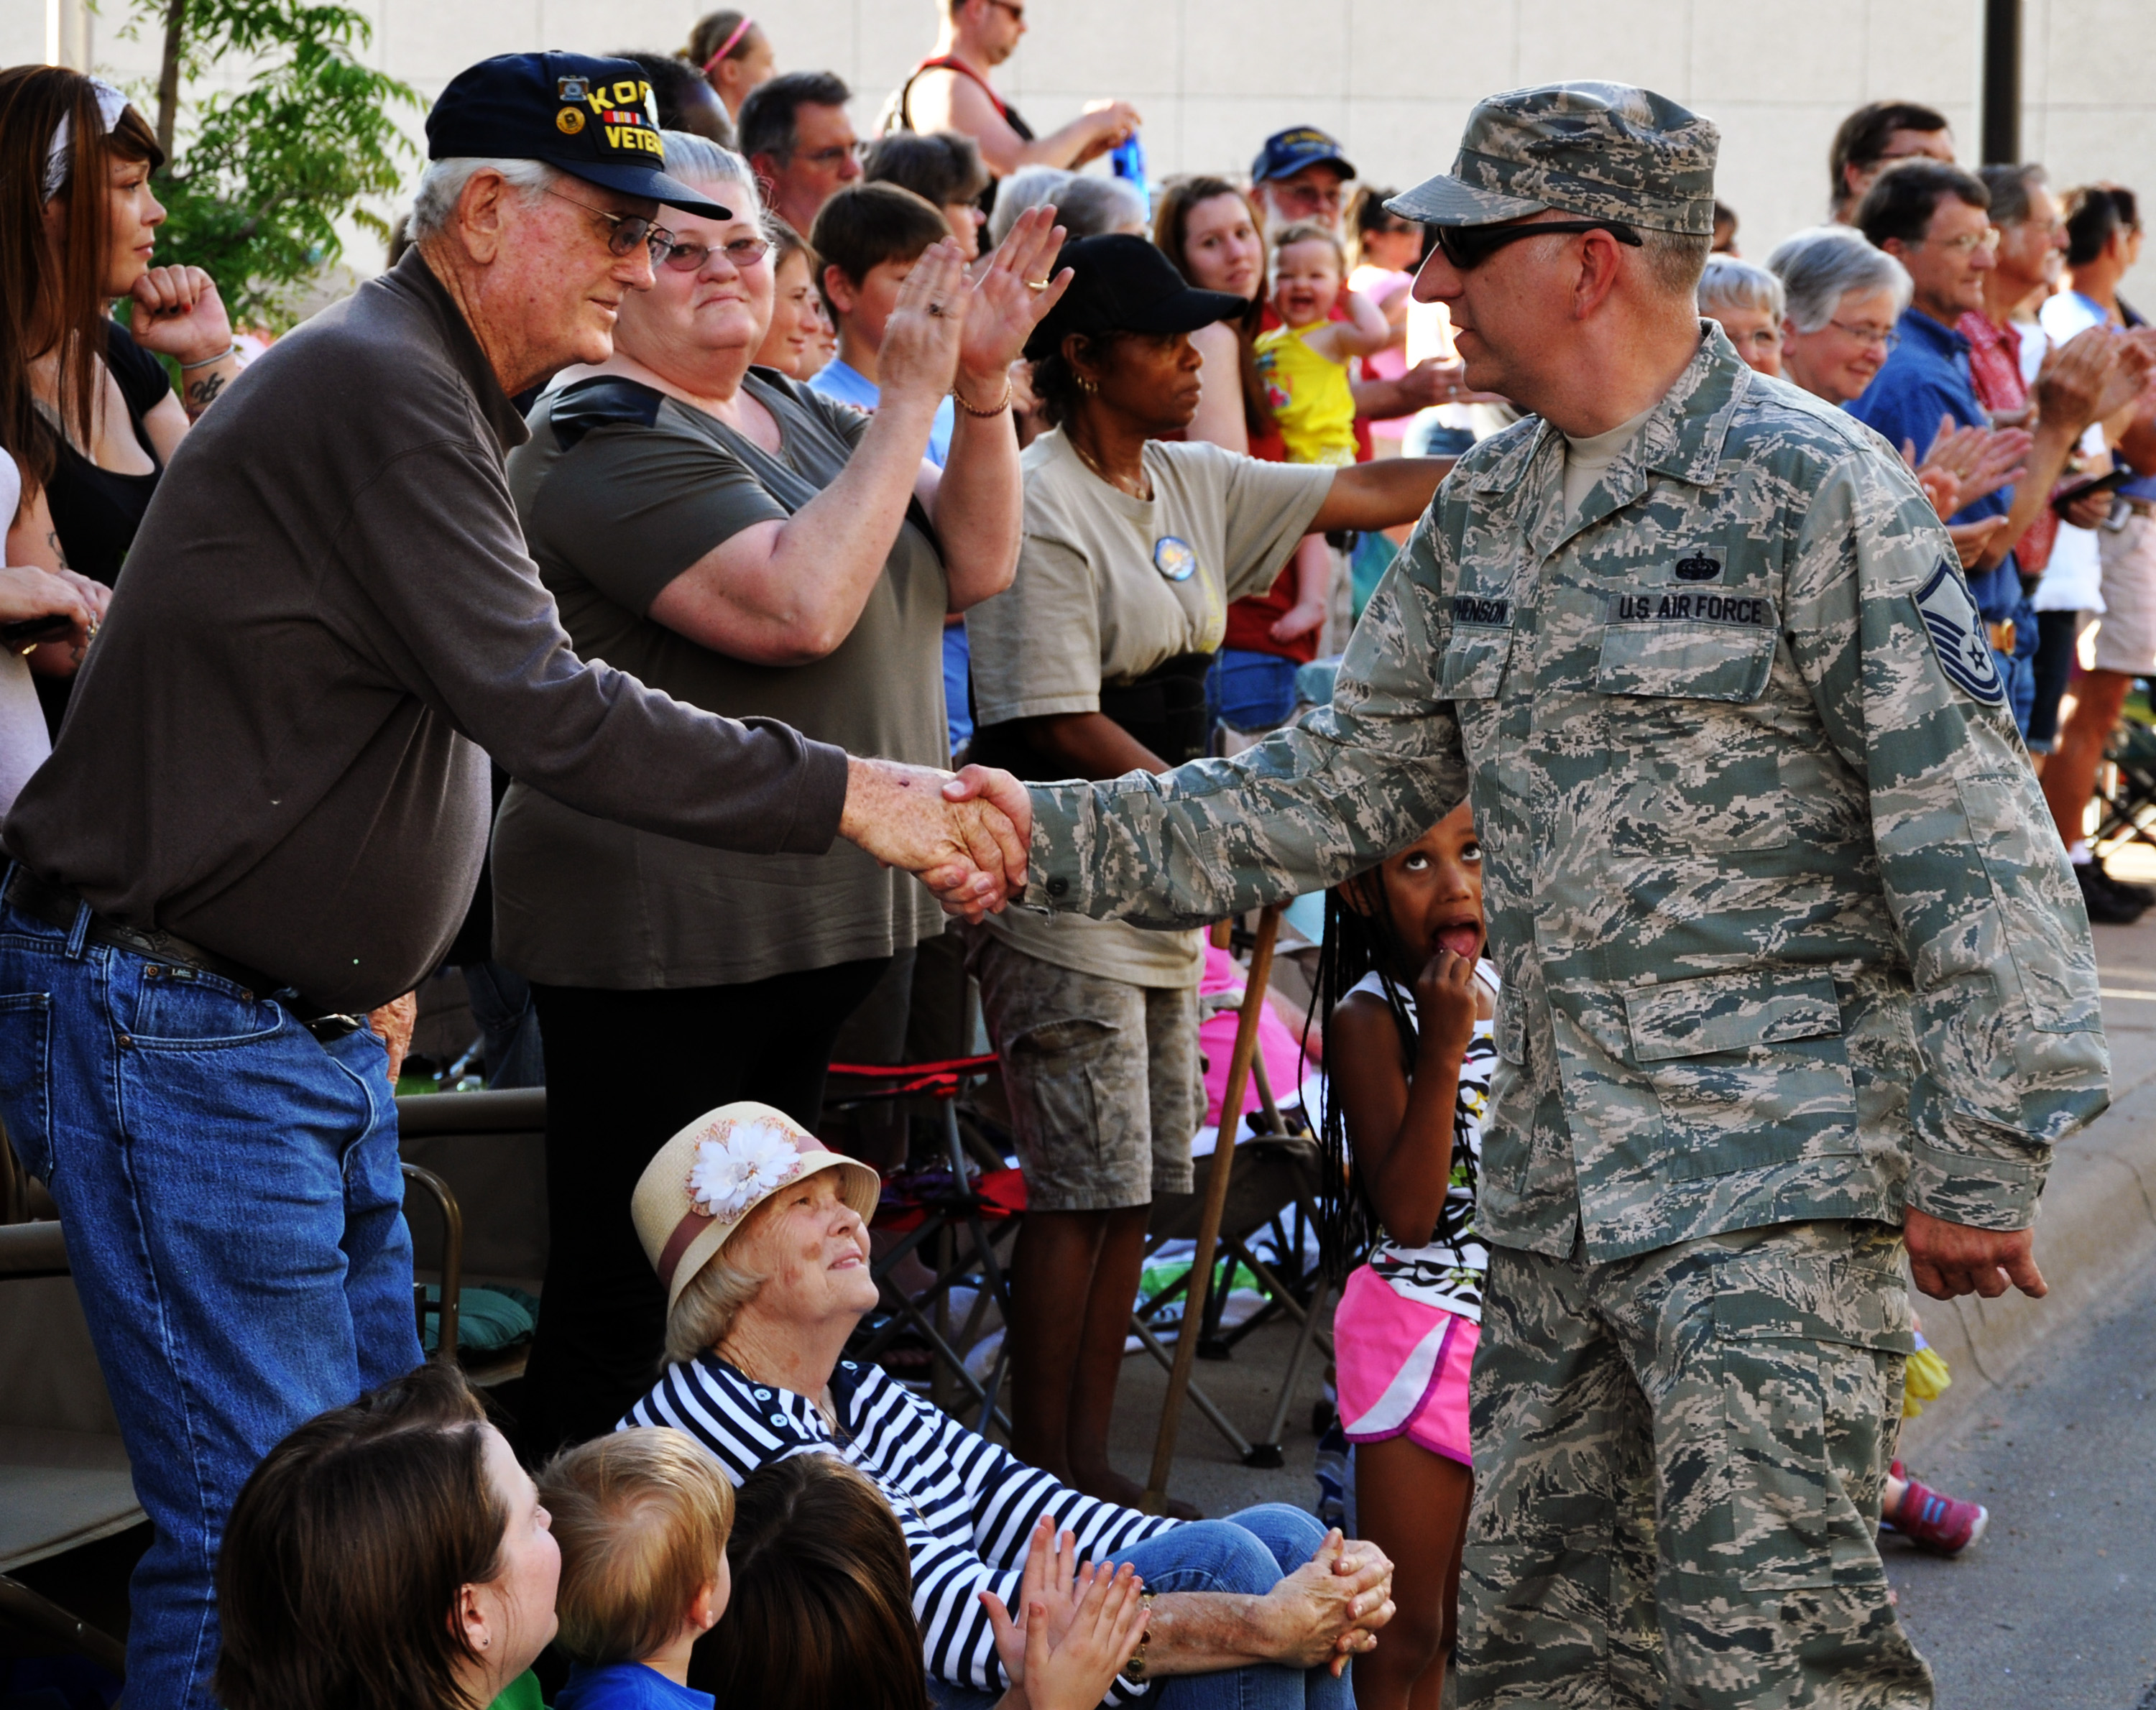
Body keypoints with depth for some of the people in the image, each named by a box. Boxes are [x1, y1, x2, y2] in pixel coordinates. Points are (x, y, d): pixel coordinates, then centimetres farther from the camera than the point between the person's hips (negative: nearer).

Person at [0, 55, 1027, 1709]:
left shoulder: (440, 397, 17)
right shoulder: (378, 390, -18)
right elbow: (545, 710, -26)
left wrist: (377, 957, 14)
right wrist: (848, 795, -24)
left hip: (313, 1027, 11)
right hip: (175, 1030, -11)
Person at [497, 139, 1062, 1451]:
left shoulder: (798, 417, 14)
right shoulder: (603, 445, -14)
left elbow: (976, 567, 8)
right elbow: (798, 607, -27)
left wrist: (982, 390, -7)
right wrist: (910, 402, -22)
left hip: (822, 922, 9)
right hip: (663, 937, -9)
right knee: (626, 1299, -4)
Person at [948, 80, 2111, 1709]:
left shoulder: (1813, 488, -10)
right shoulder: (1481, 514, 13)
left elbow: (1974, 839, -12)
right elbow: (1341, 787, 18)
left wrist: (1980, 1162, -14)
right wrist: (1064, 836, 8)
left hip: (1779, 1172, -8)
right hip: (1555, 1186, 8)